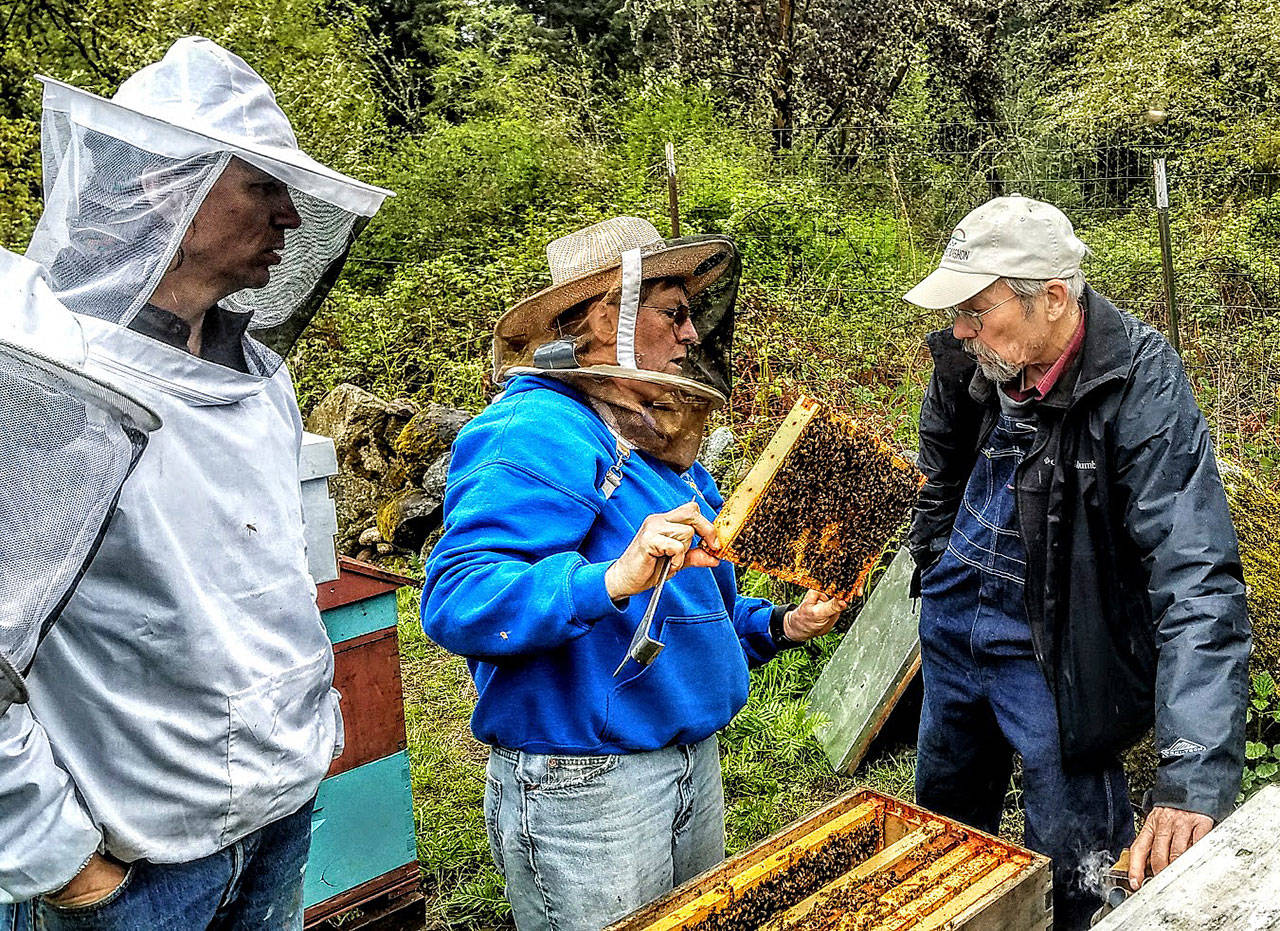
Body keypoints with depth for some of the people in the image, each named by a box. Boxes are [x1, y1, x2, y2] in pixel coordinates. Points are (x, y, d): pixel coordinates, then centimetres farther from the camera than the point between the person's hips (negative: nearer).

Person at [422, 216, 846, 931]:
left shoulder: (652, 439, 12)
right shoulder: (539, 432, -18)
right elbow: (454, 598, -30)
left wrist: (777, 626, 10)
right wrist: (614, 579, -40)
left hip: (693, 765, 9)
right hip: (584, 785, -9)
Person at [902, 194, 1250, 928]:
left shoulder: (1141, 386, -28)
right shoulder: (968, 360, -11)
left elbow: (1197, 583, -34)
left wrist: (1194, 782, -40)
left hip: (1059, 654, -5)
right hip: (954, 628, 6)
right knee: (944, 812, 25)